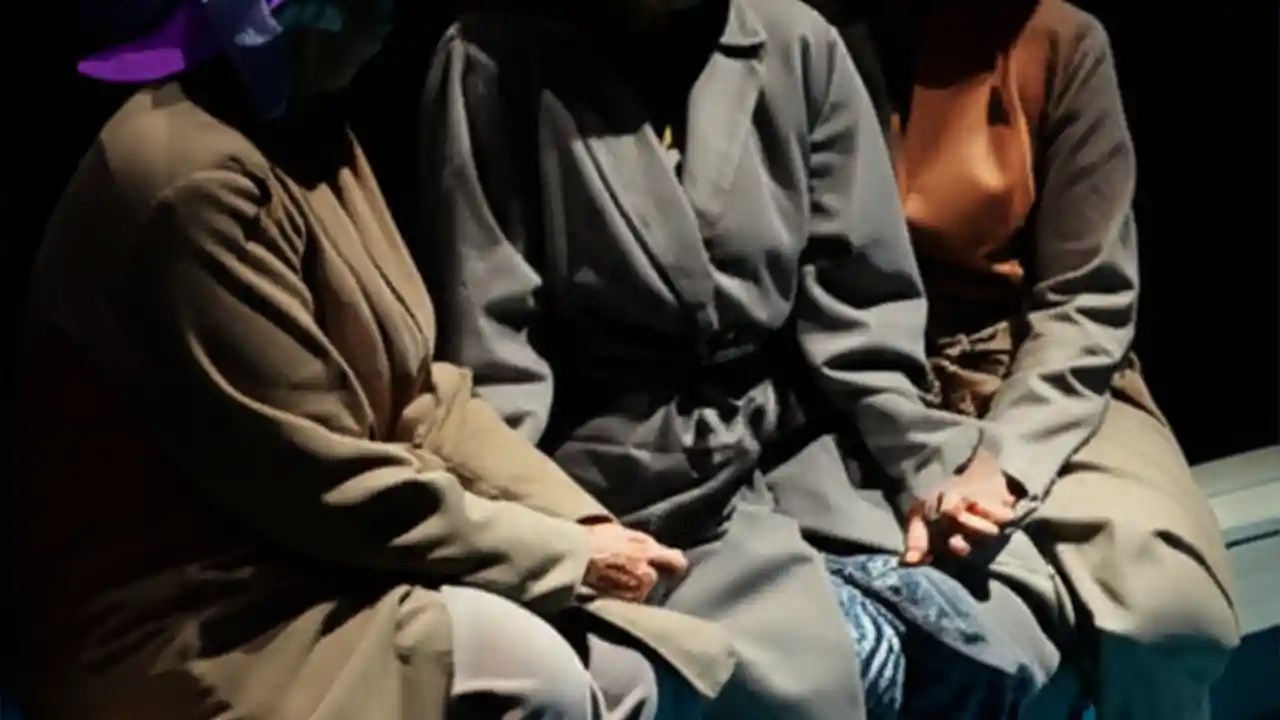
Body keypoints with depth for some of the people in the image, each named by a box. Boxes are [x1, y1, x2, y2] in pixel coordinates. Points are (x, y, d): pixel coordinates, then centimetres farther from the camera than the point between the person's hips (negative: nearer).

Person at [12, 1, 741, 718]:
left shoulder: (305, 133, 6)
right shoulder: (194, 180, -23)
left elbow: (412, 395, 7)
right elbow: (325, 488, -22)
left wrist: (584, 522, -5)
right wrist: (572, 557, -14)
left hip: (303, 568, 9)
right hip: (194, 620, -8)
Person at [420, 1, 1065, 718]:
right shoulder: (497, 60, -8)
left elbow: (858, 309, 4)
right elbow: (491, 349, -7)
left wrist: (928, 465, -6)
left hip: (794, 438, 4)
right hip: (632, 469, -4)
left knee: (1001, 648, -13)